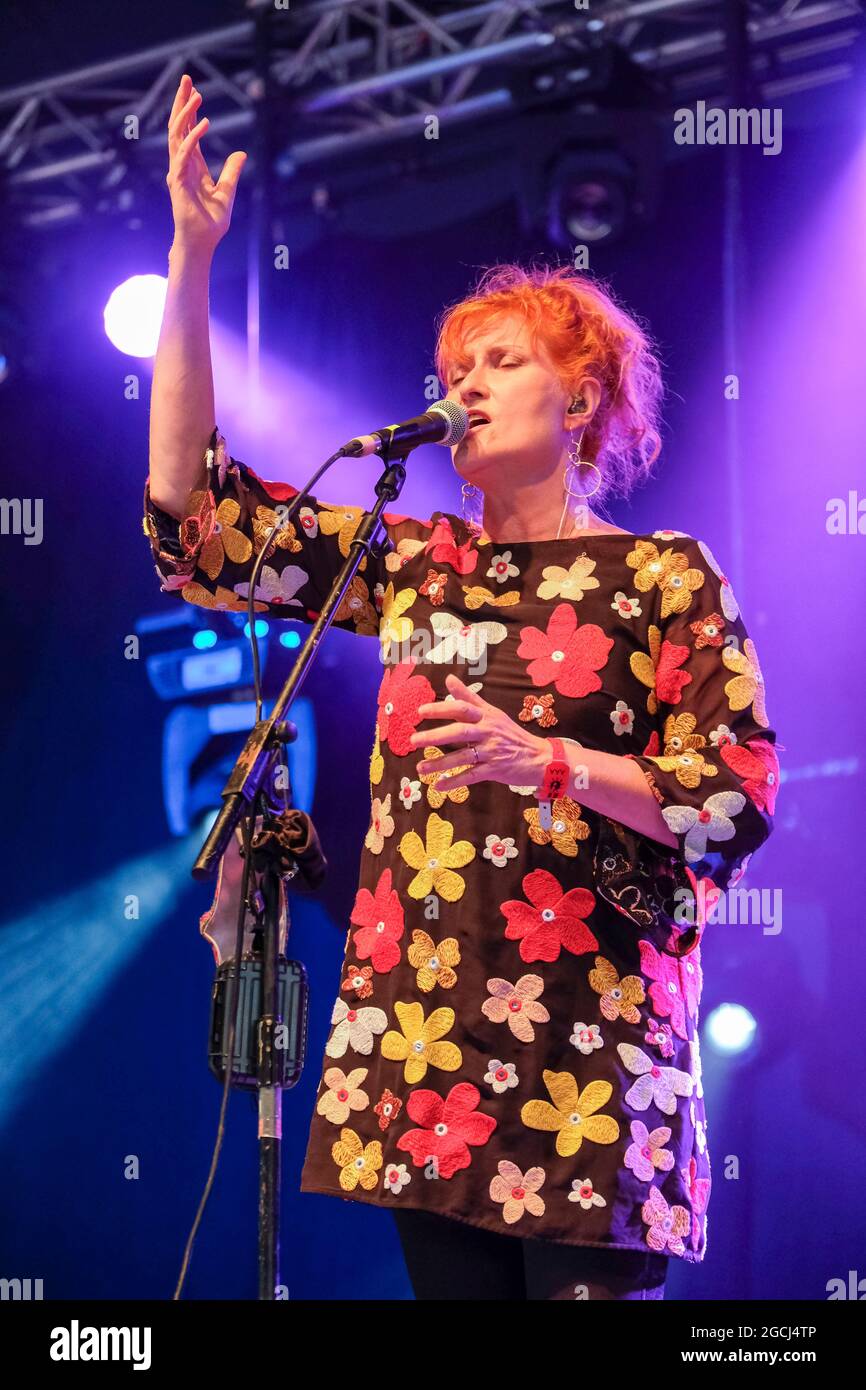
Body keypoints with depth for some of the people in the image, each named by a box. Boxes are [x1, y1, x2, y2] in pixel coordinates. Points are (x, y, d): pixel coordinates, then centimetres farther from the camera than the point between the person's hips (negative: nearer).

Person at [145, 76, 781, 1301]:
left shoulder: (665, 578, 2)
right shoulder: (413, 568, 13)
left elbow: (738, 802, -4)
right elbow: (197, 520, 8)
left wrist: (539, 759, -17)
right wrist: (190, 267, 4)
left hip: (587, 1060, -4)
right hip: (420, 1041, 4)